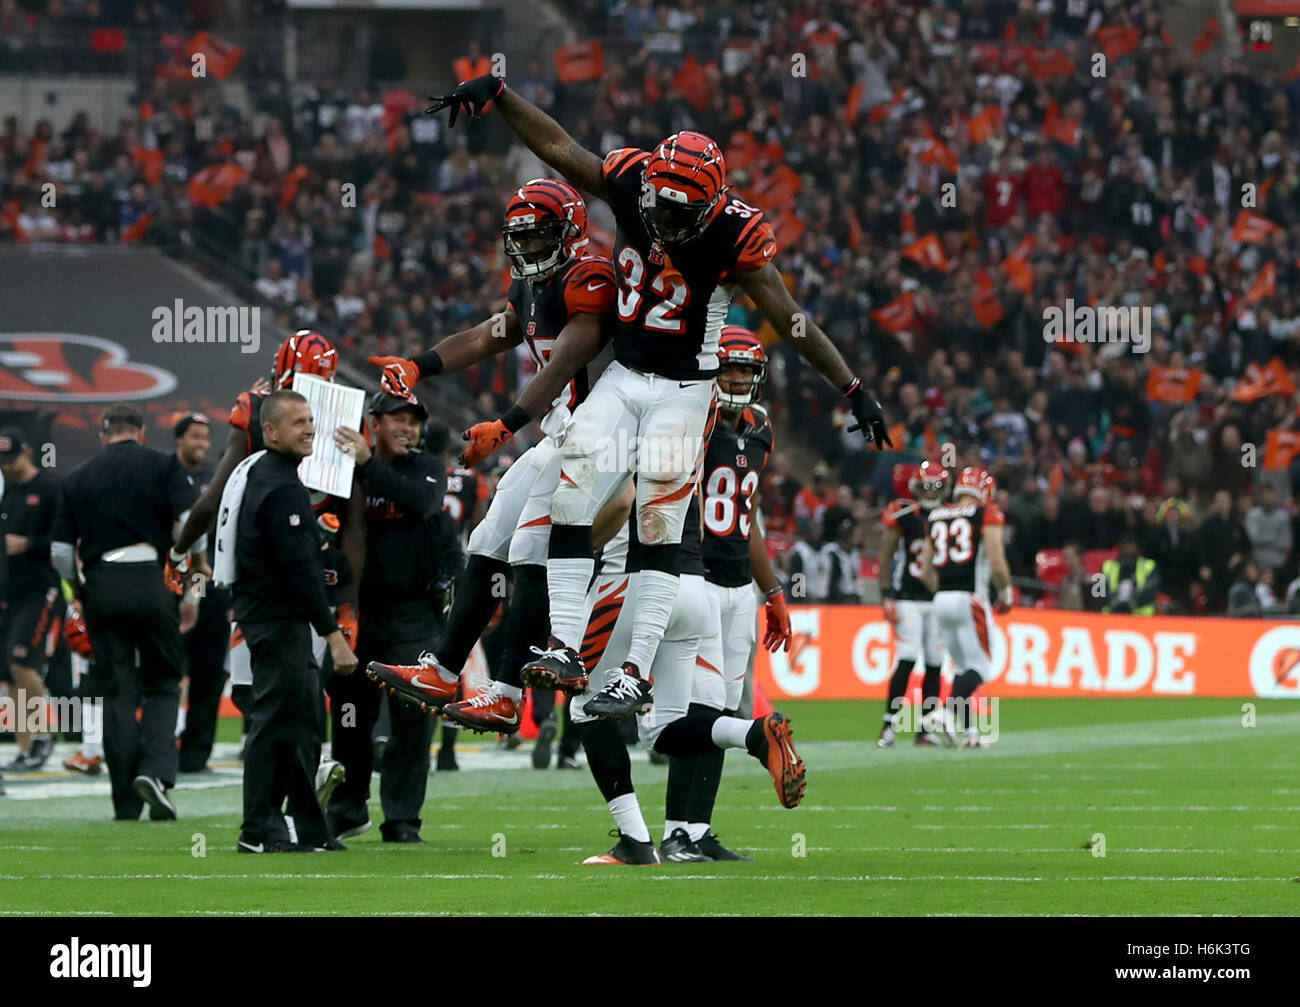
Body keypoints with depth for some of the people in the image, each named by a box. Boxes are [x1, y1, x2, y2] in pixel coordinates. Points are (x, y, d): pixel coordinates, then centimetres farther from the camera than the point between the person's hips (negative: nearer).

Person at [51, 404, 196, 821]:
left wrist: (79, 593, 21)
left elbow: (60, 552, 8)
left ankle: (126, 804, 5)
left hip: (100, 586, 2)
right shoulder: (162, 466, 4)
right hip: (152, 583, -2)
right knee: (163, 683, 10)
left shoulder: (79, 478, 11)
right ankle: (156, 769, -13)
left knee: (117, 695, 6)